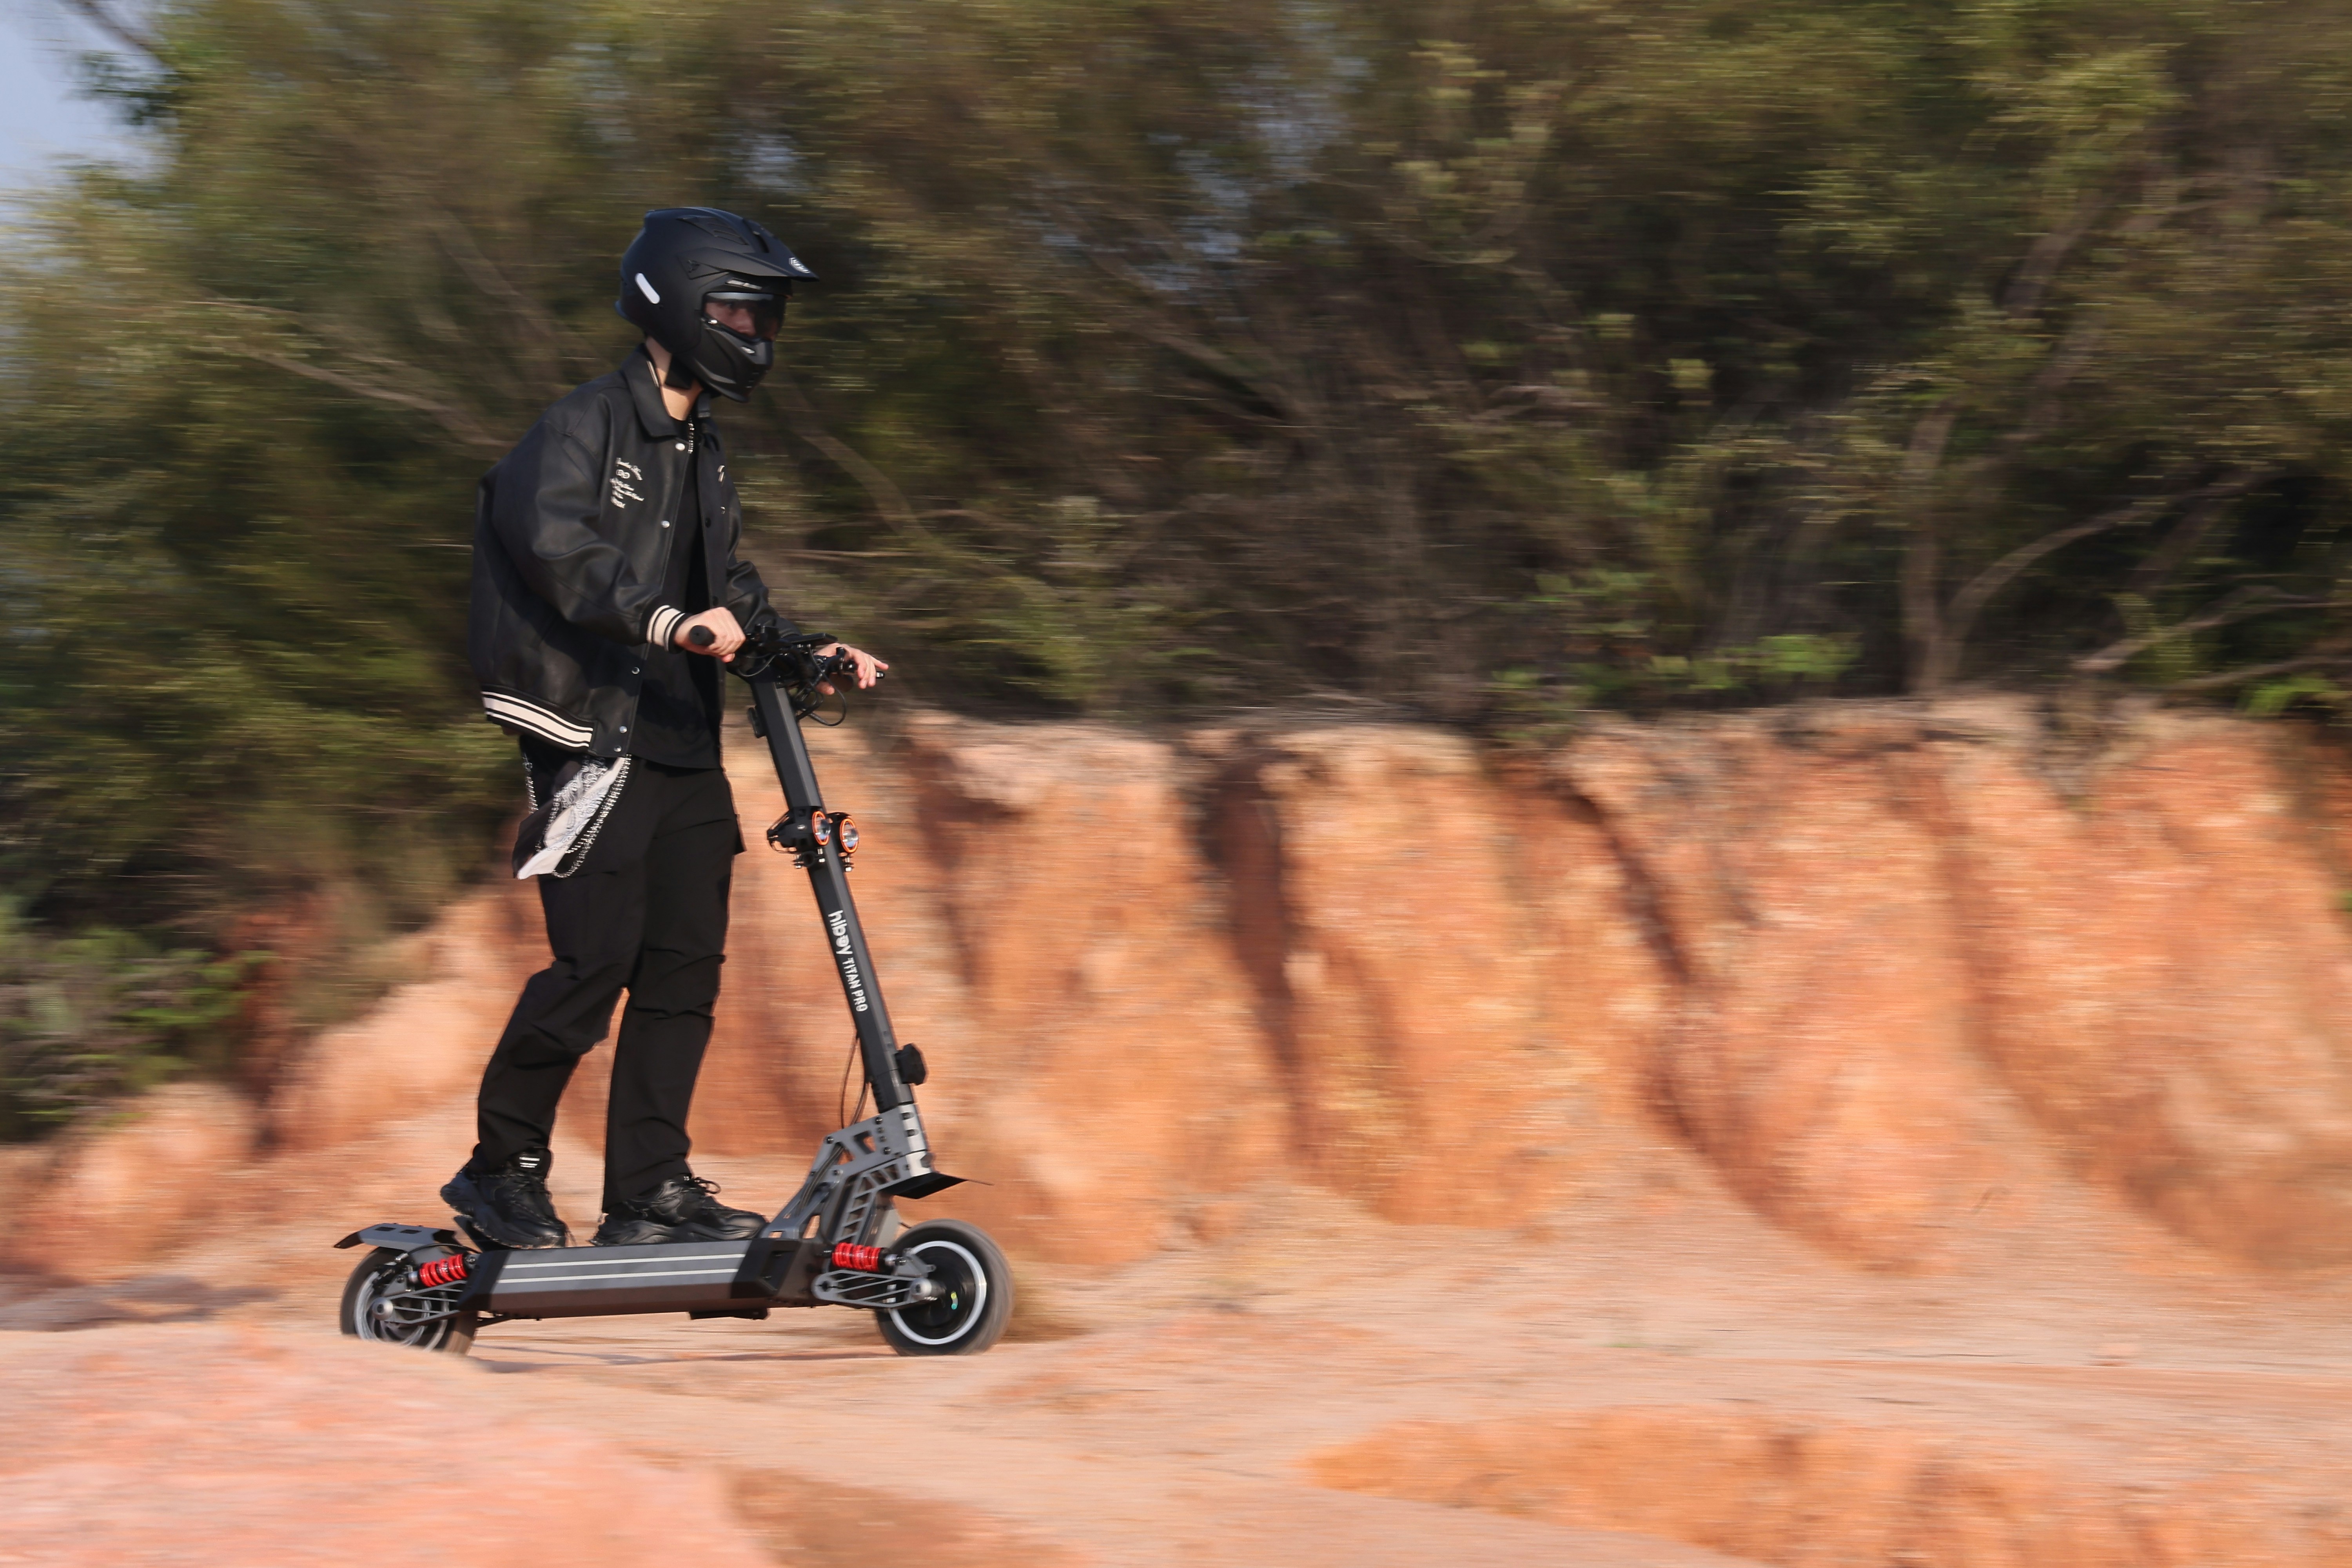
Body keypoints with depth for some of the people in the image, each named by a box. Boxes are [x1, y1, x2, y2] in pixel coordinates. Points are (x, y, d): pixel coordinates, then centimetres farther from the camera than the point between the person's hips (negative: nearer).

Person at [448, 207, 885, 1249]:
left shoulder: (700, 451, 19)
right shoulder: (585, 428, -8)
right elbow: (557, 546, -26)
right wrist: (662, 618, -39)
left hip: (680, 737, 8)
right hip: (593, 735, -8)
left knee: (686, 965, 3)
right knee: (594, 962, -10)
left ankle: (651, 1190, 9)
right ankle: (501, 1168, 5)